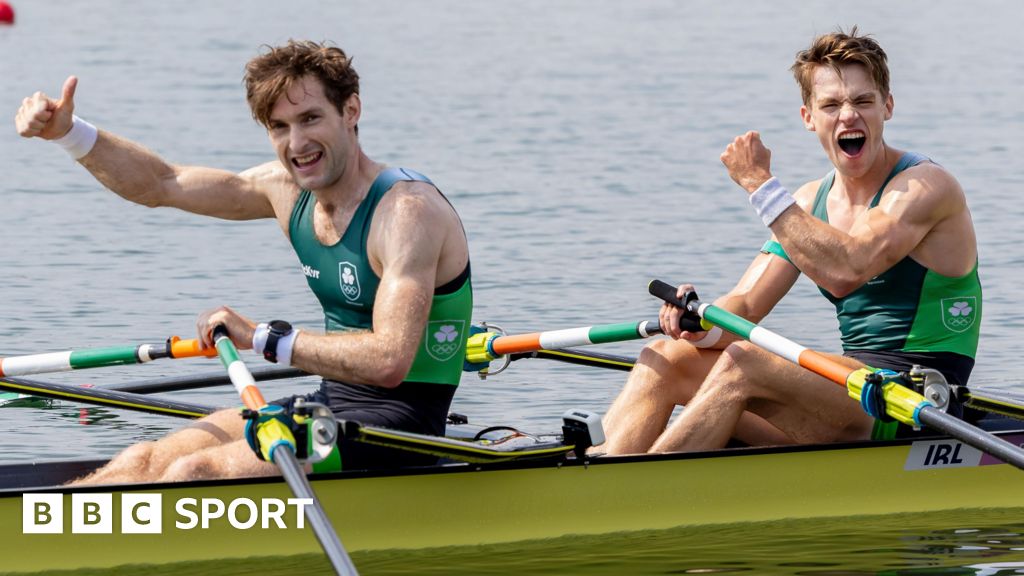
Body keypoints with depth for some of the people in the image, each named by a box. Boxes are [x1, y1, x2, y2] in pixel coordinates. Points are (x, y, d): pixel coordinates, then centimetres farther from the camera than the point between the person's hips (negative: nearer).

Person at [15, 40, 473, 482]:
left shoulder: (407, 209, -19)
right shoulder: (289, 190, 6)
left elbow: (389, 362, -29)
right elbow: (161, 185, 15)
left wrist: (263, 337, -24)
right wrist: (68, 133, 1)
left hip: (395, 422, -8)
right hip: (332, 402, 8)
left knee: (196, 473, -24)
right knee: (145, 461, -5)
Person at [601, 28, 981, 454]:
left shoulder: (925, 186, -9)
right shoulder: (811, 202, 15)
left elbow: (846, 271, -25)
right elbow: (744, 308, 9)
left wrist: (761, 186, -19)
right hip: (856, 390, 8)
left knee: (743, 364, -29)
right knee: (664, 360, -5)